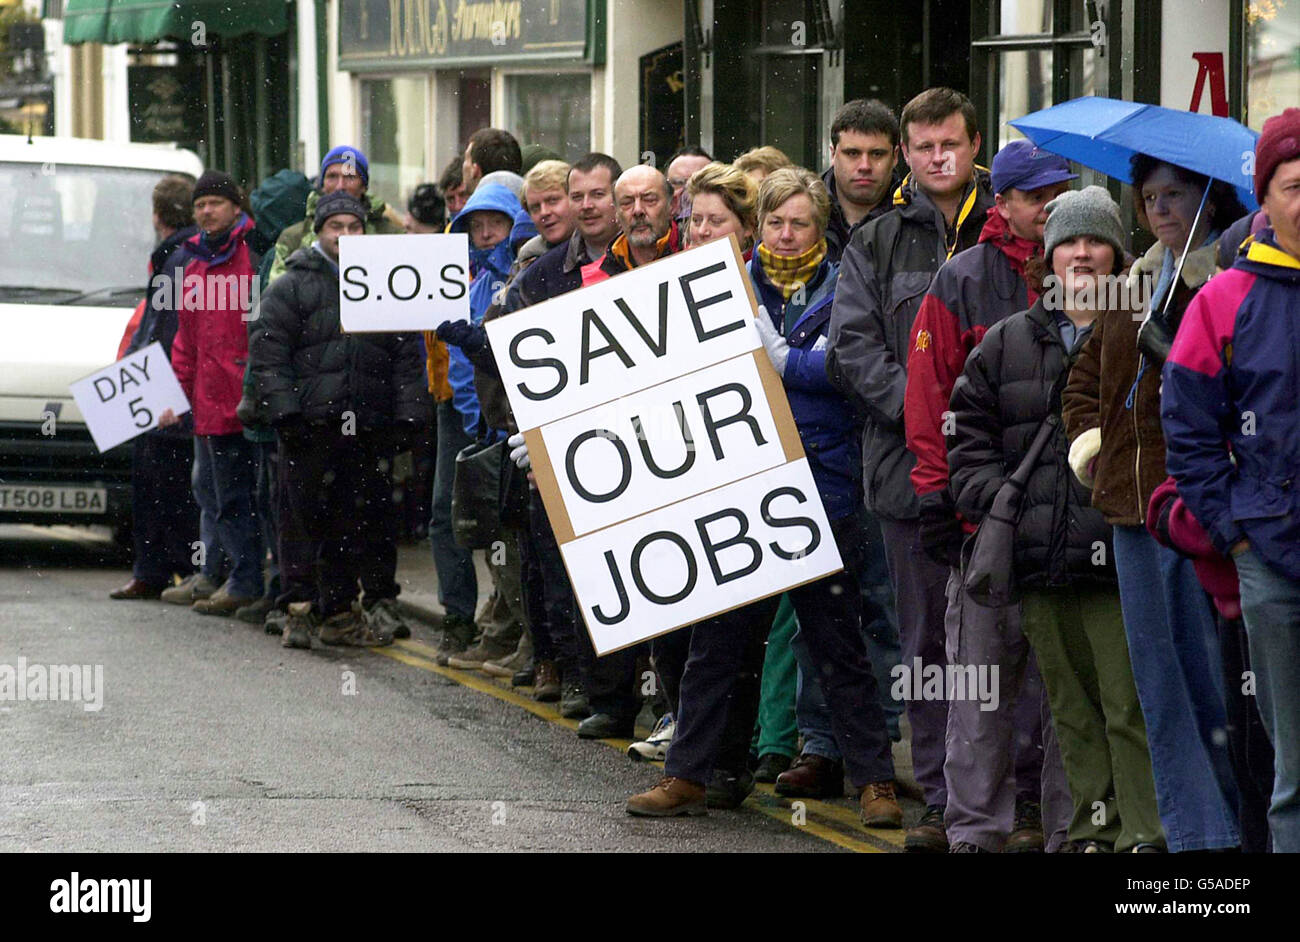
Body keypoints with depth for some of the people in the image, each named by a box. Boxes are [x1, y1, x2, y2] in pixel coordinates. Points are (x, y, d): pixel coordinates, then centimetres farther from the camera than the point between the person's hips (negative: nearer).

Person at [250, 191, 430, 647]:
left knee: (361, 522, 4)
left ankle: (336, 613, 12)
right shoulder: (291, 287, 5)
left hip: (369, 428, 3)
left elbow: (408, 358, 13)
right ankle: (299, 606, 4)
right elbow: (269, 356, 0)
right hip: (310, 426, -3)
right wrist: (284, 412, -10)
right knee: (308, 519, -4)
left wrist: (408, 416, 3)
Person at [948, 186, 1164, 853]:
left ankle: (1145, 833, -7)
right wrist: (994, 498, 1)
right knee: (1072, 709, 10)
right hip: (1040, 560, 5)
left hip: (1119, 554, -4)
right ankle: (1094, 829, 17)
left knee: (1129, 704, -8)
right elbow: (966, 430, 15)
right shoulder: (1006, 343, 14)